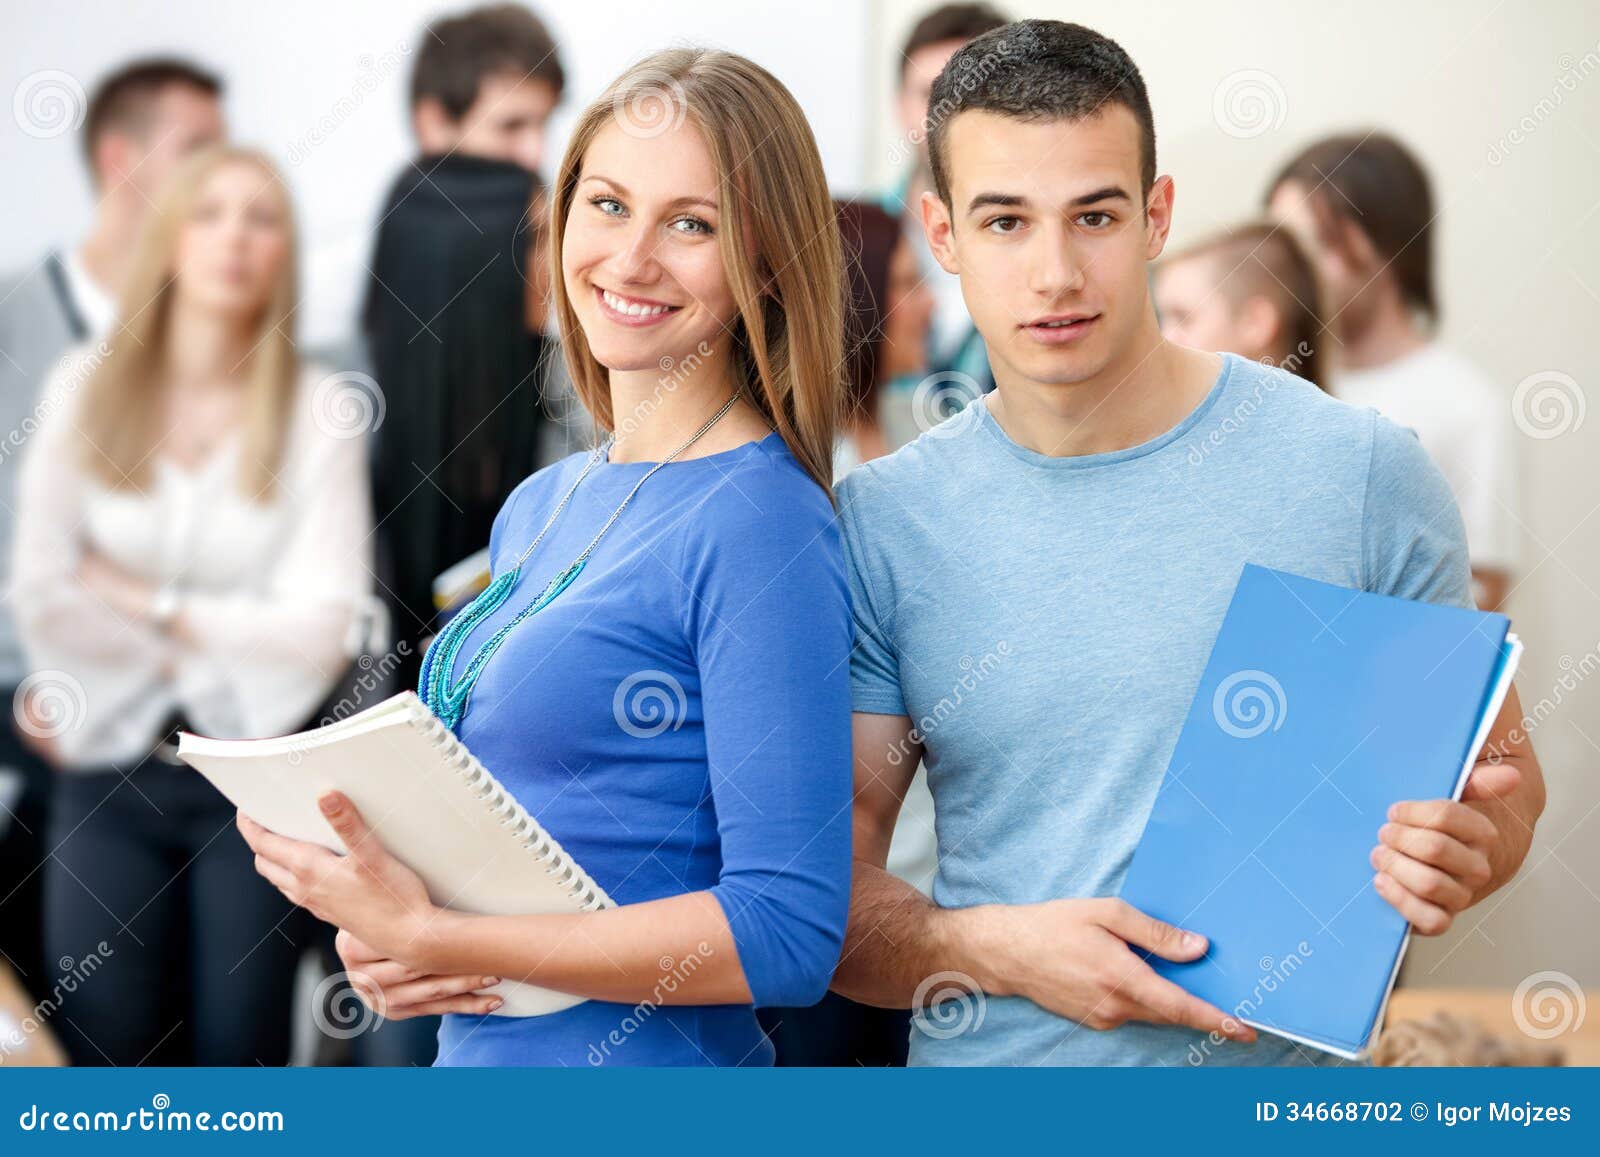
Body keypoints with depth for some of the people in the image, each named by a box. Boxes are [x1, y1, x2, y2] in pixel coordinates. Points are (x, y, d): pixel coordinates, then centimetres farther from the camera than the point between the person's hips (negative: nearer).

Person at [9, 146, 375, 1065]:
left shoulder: (317, 413, -6)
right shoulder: (88, 388, -1)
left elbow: (324, 629, -12)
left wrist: (148, 600, -7)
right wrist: (222, 645, -4)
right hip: (109, 770, 1)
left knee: (238, 1050, 2)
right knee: (106, 1050, 2)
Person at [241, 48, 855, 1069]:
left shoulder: (763, 525, -17)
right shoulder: (541, 508, 7)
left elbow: (789, 932, -21)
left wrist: (429, 937, -21)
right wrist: (385, 941, -3)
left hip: (643, 1071, -7)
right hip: (476, 1059, 7)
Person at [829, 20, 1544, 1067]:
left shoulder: (1361, 473, -9)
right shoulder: (880, 527, -5)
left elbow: (1501, 770, 2)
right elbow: (827, 874, -3)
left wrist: (1463, 855, -20)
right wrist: (995, 950, -21)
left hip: (1272, 1070, -1)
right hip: (979, 1060, 1)